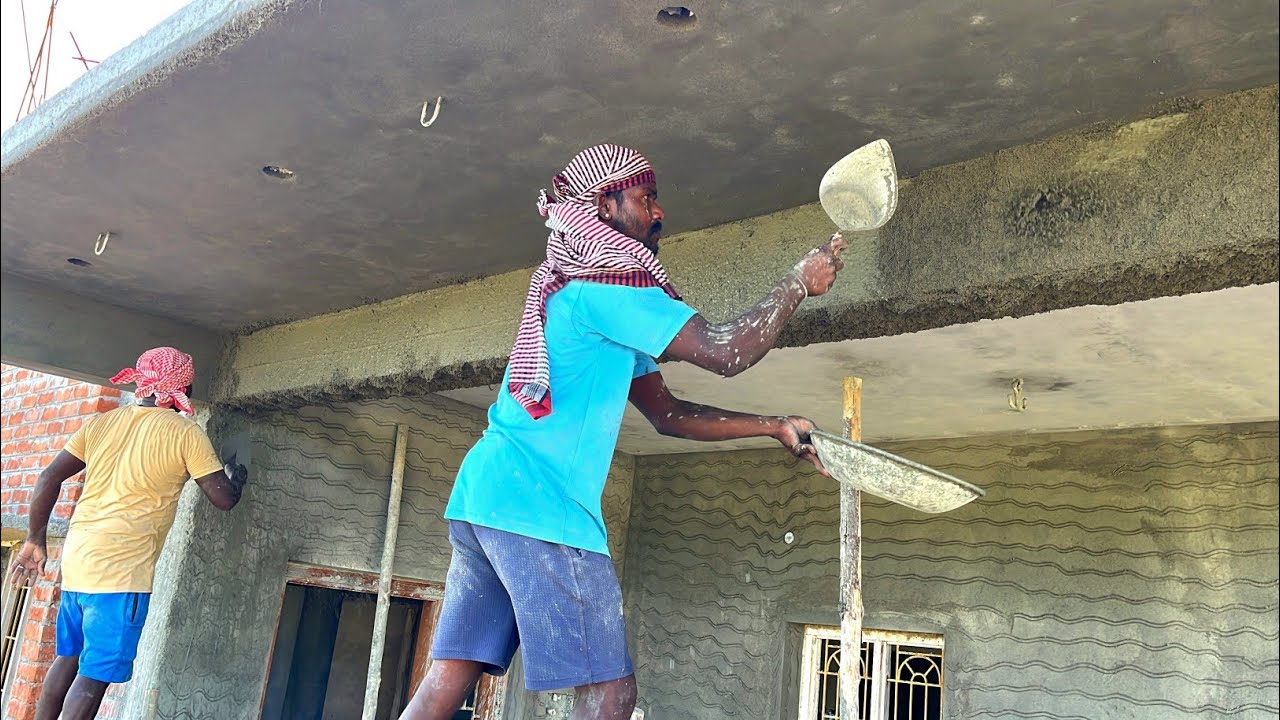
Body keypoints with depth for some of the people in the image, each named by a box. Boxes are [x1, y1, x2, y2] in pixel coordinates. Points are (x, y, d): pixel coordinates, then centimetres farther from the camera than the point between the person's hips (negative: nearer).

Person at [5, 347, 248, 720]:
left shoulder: (103, 421, 10)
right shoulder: (186, 433, -6)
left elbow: (49, 478, 7)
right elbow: (224, 498, -6)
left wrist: (35, 540, 15)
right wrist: (236, 476, 16)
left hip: (77, 558, 6)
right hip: (123, 569, -6)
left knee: (69, 657, 21)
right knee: (96, 674, -2)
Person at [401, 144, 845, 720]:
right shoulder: (605, 287, -8)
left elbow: (669, 414, 24)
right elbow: (725, 352, -14)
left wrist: (775, 427, 21)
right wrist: (798, 283, 1)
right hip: (540, 505, -10)